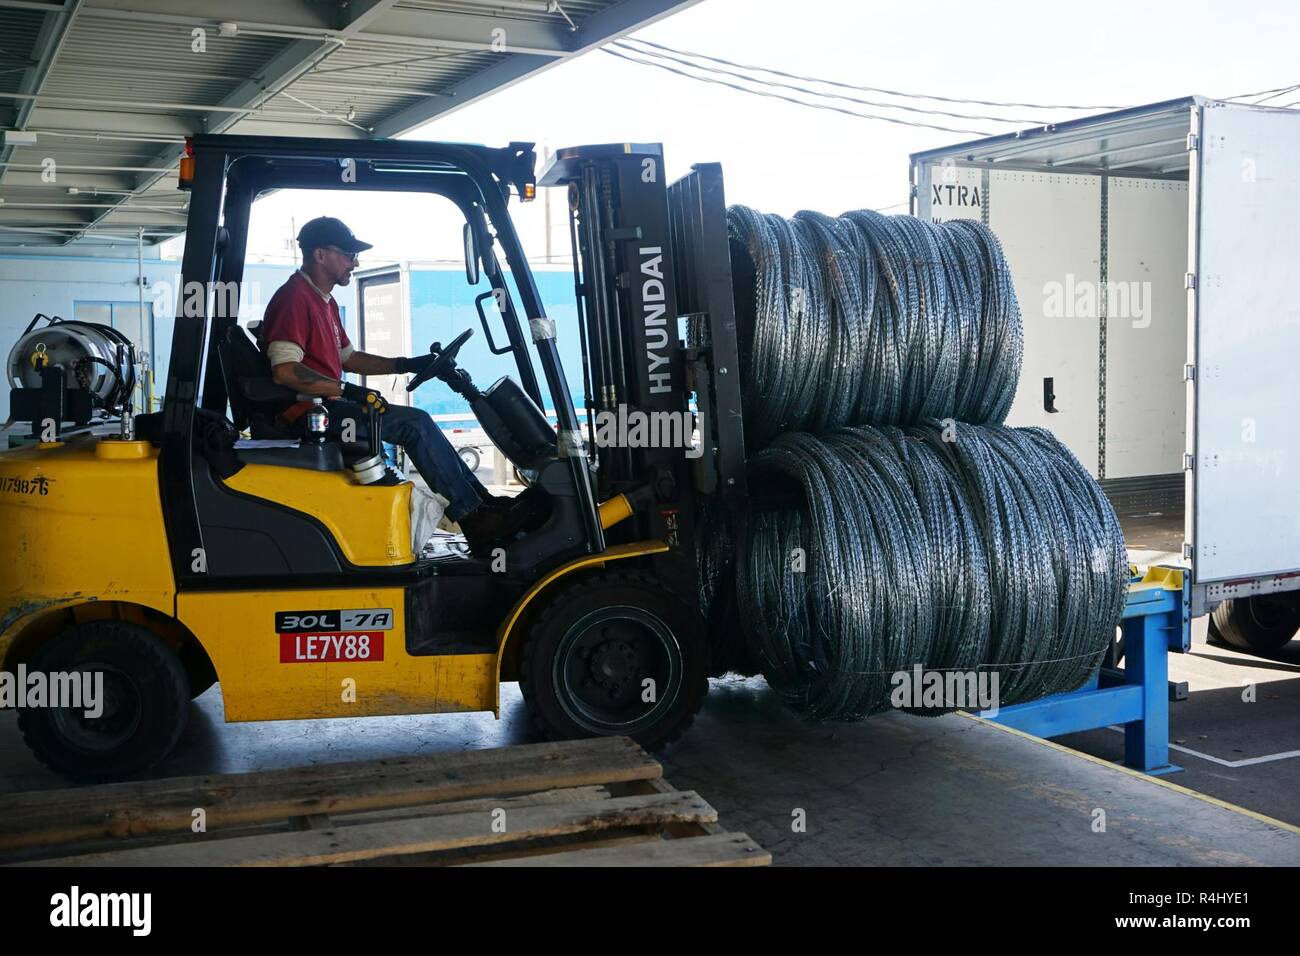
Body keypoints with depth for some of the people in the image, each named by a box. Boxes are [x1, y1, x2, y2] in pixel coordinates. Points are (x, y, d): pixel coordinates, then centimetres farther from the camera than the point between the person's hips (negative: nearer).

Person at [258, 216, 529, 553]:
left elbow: (348, 358, 26)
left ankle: (481, 501, 3)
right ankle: (474, 520, -15)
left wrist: (407, 365, 15)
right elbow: (285, 371, -25)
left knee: (417, 424, 4)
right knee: (415, 424, -17)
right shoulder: (294, 298, -14)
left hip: (327, 405, 10)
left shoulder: (324, 302, 20)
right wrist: (349, 391, -26)